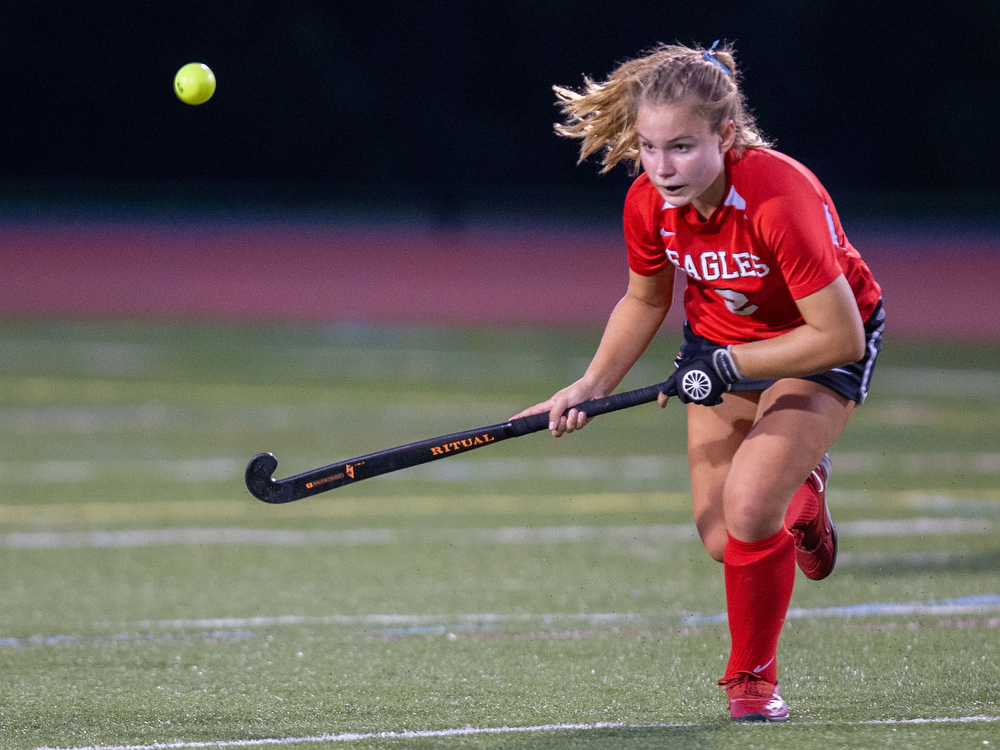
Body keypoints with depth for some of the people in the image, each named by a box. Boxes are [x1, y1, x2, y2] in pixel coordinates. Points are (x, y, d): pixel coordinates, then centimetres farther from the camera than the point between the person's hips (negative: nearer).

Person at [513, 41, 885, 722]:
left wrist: (726, 367, -28)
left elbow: (840, 337, -31)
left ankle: (753, 677, 0)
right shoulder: (648, 204, -18)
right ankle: (799, 494, 39)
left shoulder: (782, 198, -37)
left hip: (820, 346, -5)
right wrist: (592, 386, -7)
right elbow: (645, 299, 4)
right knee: (721, 539, 2)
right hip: (721, 346, 5)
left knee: (748, 509, -24)